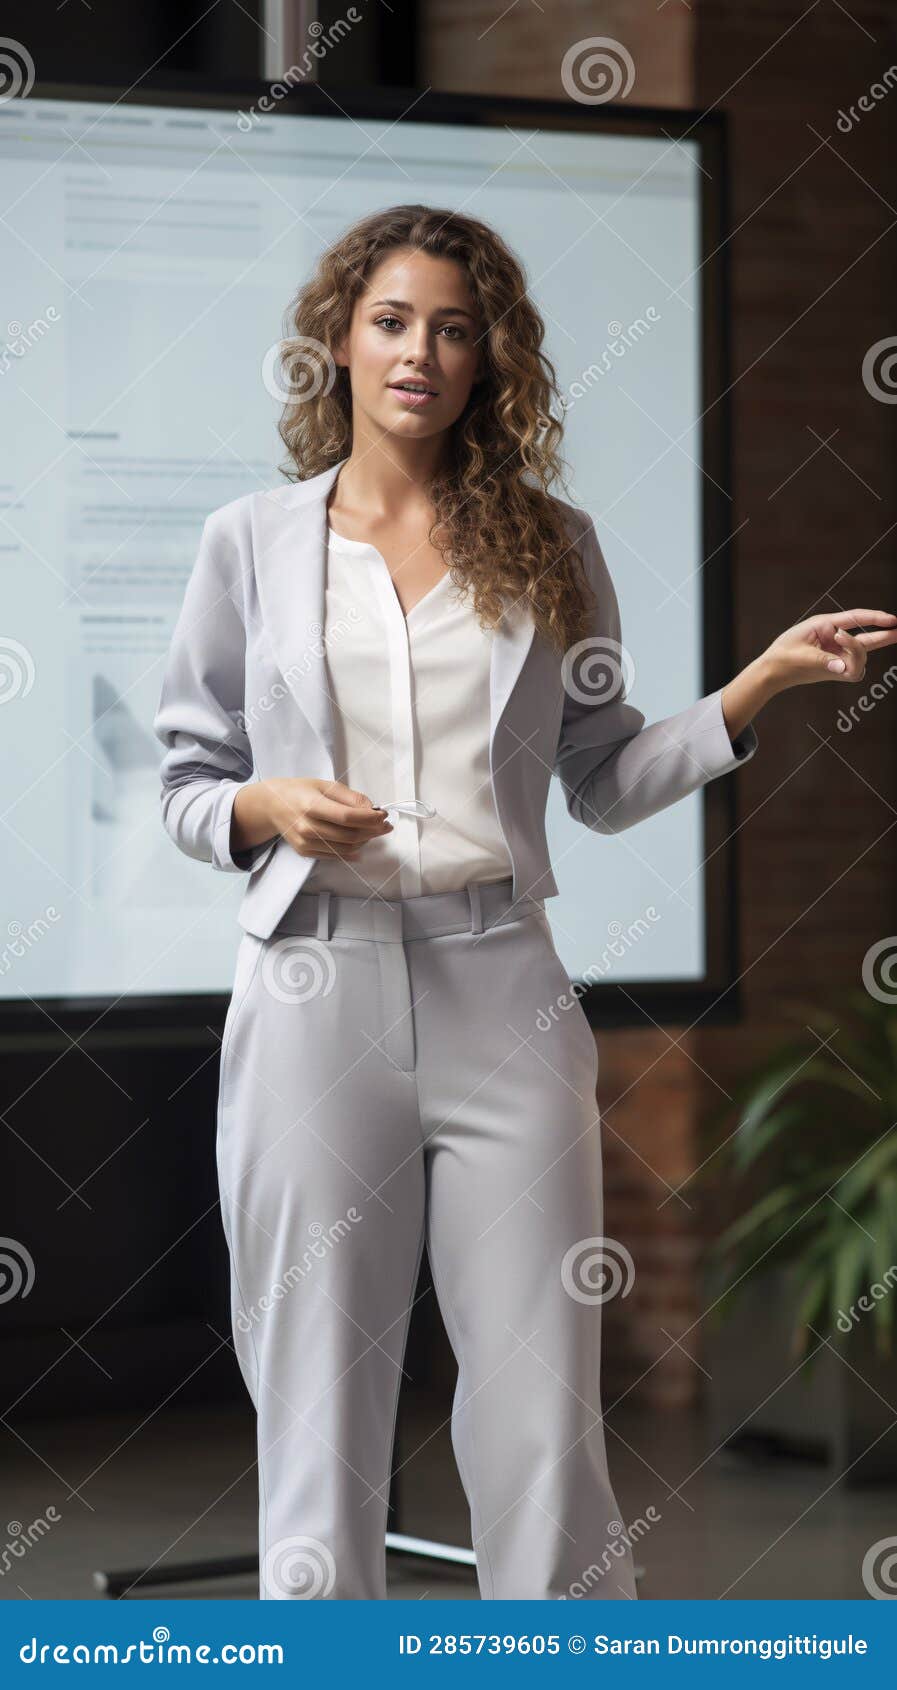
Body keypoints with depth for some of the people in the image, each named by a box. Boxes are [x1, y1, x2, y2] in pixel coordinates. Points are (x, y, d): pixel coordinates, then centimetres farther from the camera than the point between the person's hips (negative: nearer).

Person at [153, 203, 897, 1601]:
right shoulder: (252, 543, 8)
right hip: (317, 993, 0)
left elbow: (605, 781, 10)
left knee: (542, 1419, -1)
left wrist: (768, 678, 0)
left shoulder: (548, 545, 11)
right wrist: (266, 809, -9)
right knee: (319, 1411, 2)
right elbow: (185, 783, 12)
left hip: (499, 996, 1)